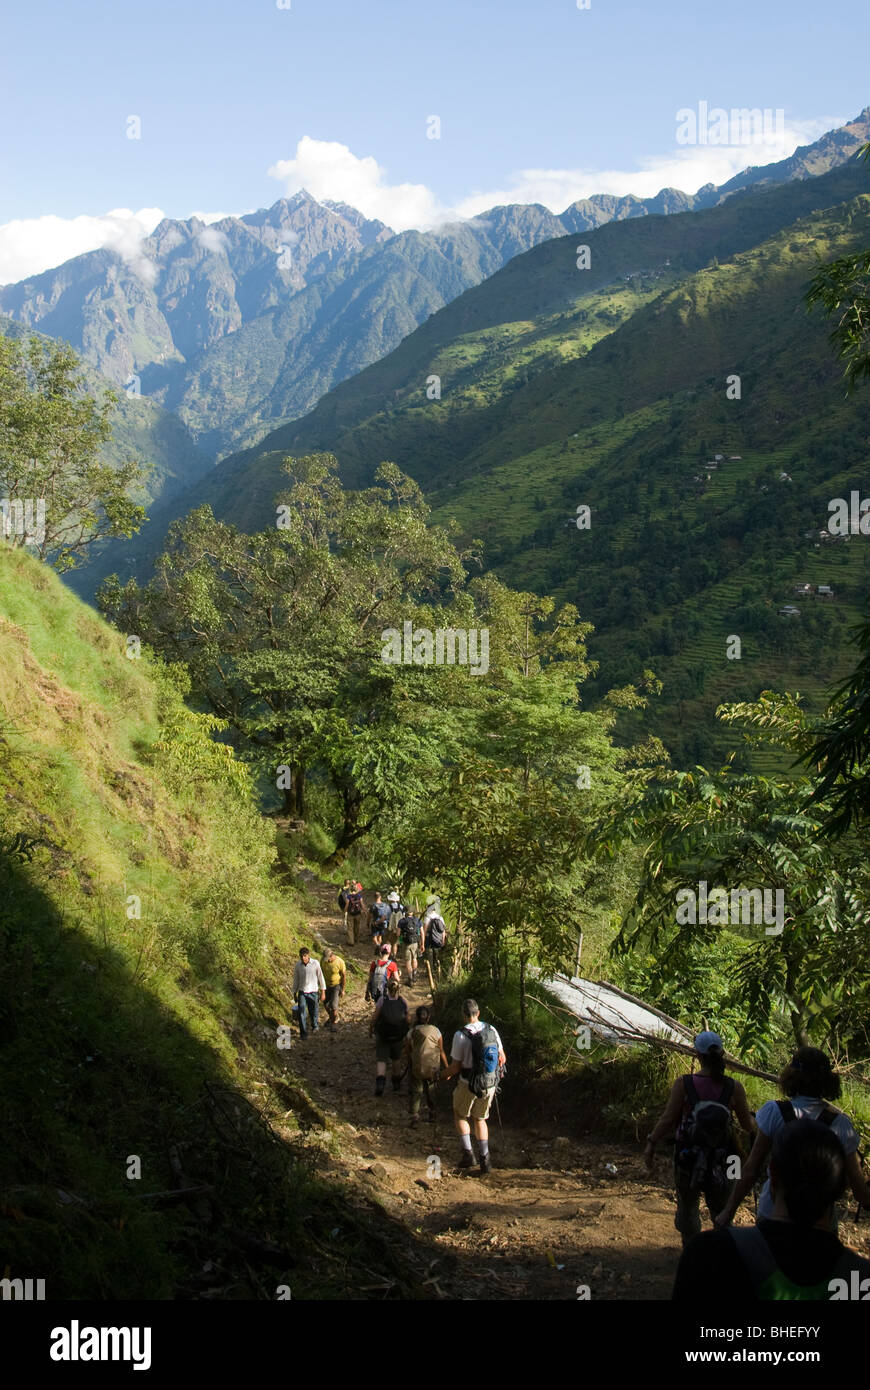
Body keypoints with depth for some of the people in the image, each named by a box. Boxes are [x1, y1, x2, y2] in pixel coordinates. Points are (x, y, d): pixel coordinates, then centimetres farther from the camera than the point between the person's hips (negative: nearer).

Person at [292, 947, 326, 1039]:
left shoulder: (315, 963, -14)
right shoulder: (298, 965, -6)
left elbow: (321, 978, -5)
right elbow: (296, 979, 6)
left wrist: (323, 992, -3)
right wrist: (295, 994, 10)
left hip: (313, 992, -1)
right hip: (302, 992, 1)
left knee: (313, 1013, 11)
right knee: (302, 1013, -11)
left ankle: (315, 1026, 42)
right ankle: (303, 1033, -1)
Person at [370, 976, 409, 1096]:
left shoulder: (382, 1000, -14)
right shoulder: (403, 1002, -6)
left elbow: (375, 1017, -11)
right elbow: (407, 1020, -1)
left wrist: (370, 1029, 4)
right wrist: (405, 1035, 13)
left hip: (382, 1036, -2)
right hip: (398, 1037, 2)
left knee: (381, 1060, 3)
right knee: (396, 1059, 21)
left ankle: (380, 1081, -19)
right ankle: (396, 1082, 33)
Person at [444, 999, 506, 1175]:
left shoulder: (461, 1035, -18)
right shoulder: (491, 1030, -3)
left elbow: (455, 1067, -14)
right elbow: (502, 1058, 5)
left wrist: (446, 1074, 7)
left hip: (469, 1085, -4)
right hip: (490, 1085, 4)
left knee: (460, 1116, 21)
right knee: (480, 1118, 22)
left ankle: (467, 1152, 11)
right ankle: (485, 1158, 14)